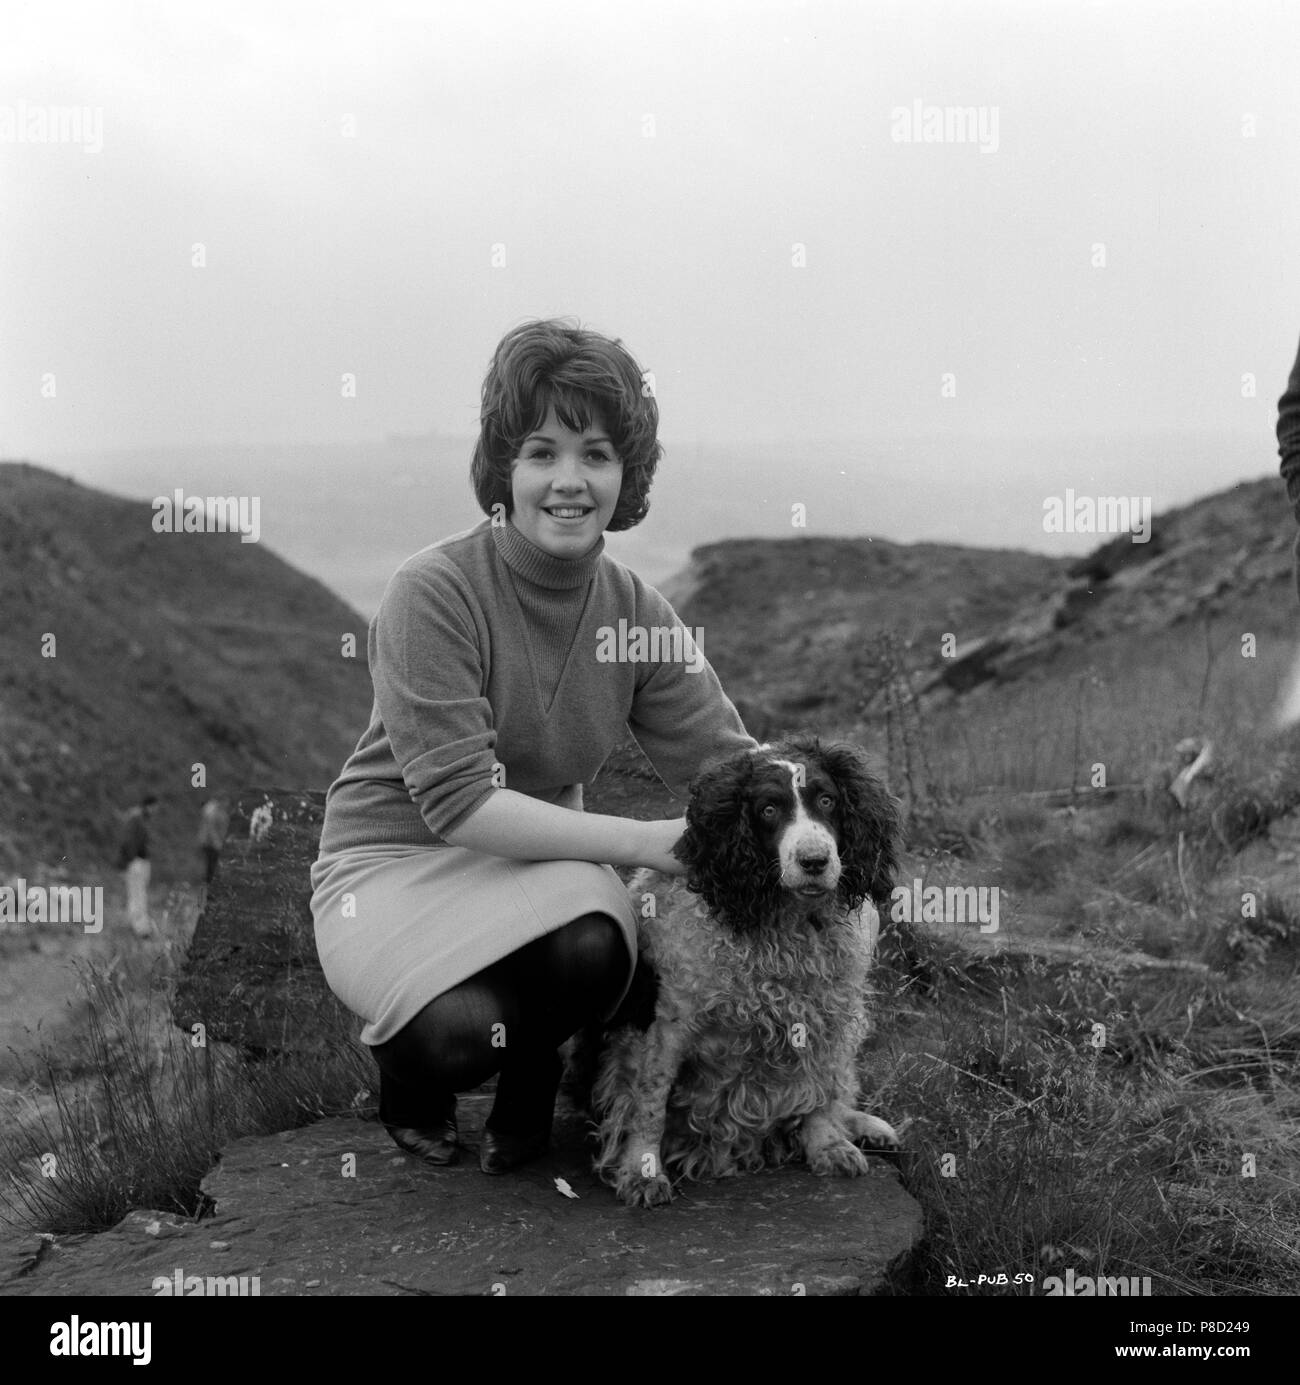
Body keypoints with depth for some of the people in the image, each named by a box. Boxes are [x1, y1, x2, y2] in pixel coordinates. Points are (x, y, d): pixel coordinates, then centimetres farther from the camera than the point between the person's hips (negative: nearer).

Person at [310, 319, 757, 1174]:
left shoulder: (639, 613, -2)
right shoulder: (434, 592, -20)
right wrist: (643, 841, -29)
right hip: (393, 861, -4)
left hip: (538, 862, 4)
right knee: (461, 1026, -33)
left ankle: (529, 1078, 5)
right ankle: (408, 1070, 7)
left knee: (594, 944, -31)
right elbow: (458, 803, -25)